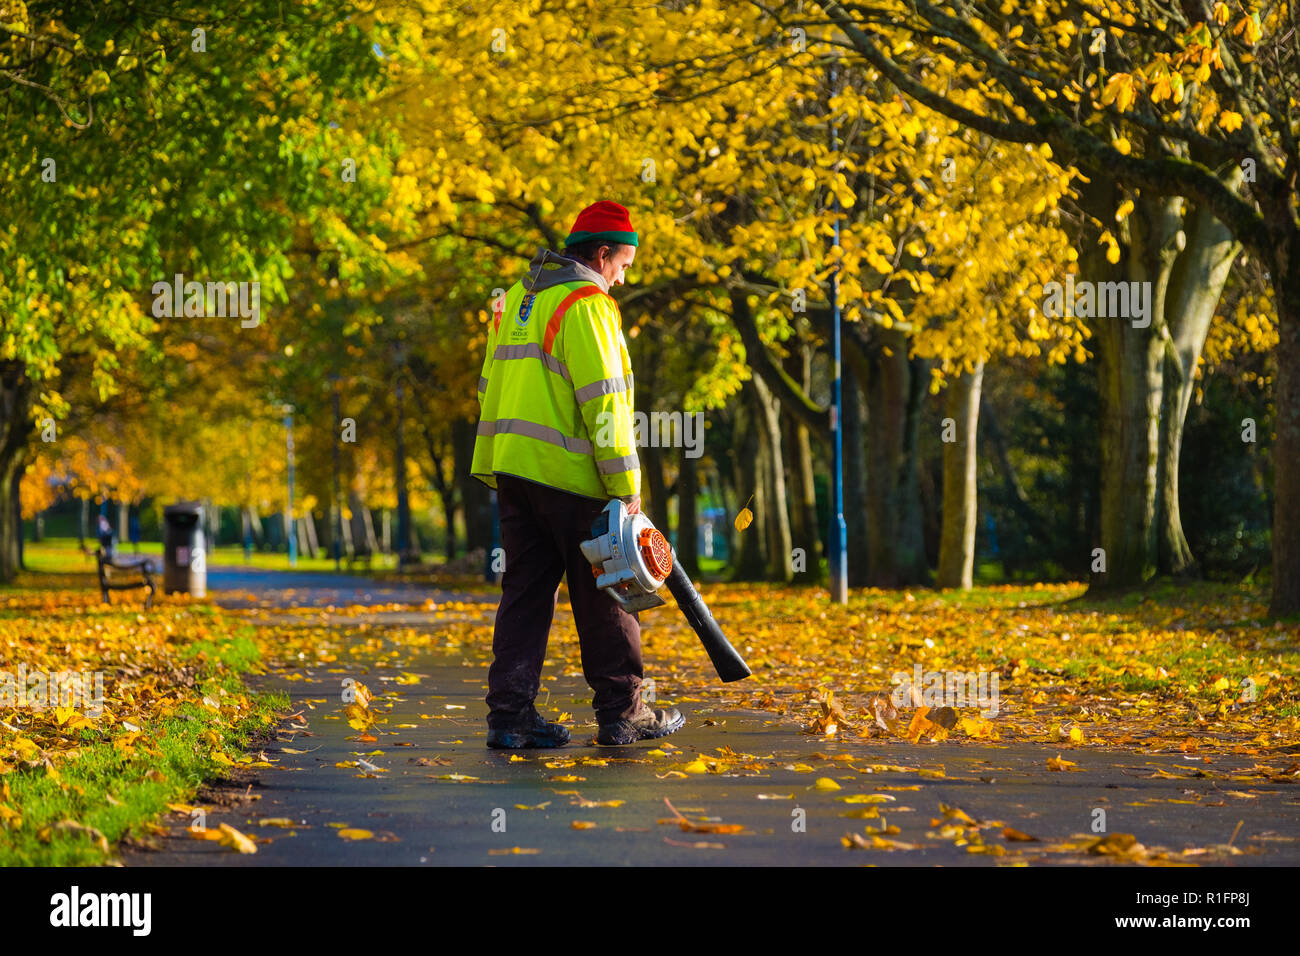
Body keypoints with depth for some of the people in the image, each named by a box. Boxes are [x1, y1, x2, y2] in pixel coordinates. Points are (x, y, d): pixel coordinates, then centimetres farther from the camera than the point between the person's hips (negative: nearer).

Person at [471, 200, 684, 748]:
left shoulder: (516, 297, 17)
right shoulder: (586, 302, -10)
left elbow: (491, 387, 20)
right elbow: (603, 398, -17)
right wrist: (626, 486, -15)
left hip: (512, 469, 8)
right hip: (570, 476, -8)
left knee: (525, 592, 8)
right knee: (604, 599, 3)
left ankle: (509, 713, 3)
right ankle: (621, 713, 10)